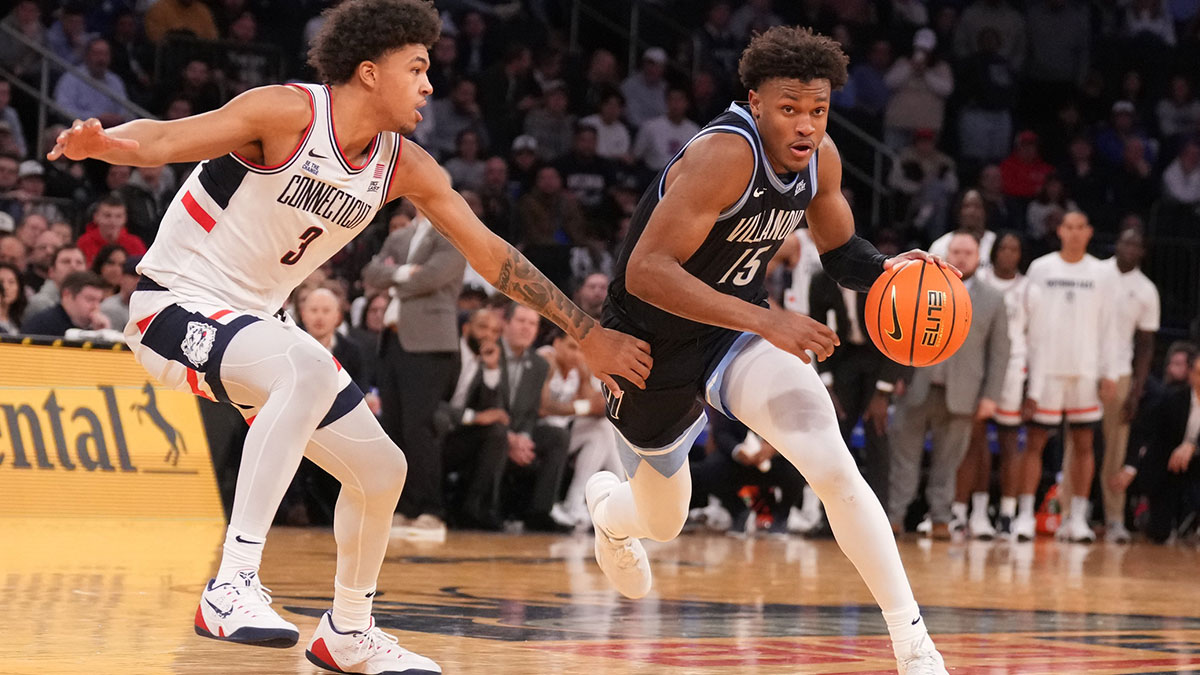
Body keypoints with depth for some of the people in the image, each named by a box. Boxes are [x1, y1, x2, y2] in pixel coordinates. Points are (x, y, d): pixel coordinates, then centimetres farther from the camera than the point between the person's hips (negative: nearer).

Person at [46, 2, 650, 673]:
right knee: (308, 365, -37)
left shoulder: (406, 167, 1)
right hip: (175, 306, -8)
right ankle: (233, 587, -39)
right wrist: (99, 142, -49)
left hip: (254, 320, 8)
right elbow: (161, 140, -25)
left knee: (381, 469, 9)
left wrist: (589, 334, 10)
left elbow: (492, 255, 9)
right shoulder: (288, 114, -19)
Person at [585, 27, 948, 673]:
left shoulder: (819, 158, -10)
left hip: (737, 323, 4)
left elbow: (840, 249, 9)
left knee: (834, 468, -22)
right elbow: (645, 272, -38)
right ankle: (607, 505, 58)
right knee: (663, 523, 18)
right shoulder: (724, 155, -32)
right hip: (652, 340, -4)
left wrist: (887, 269, -15)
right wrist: (765, 321, -43)